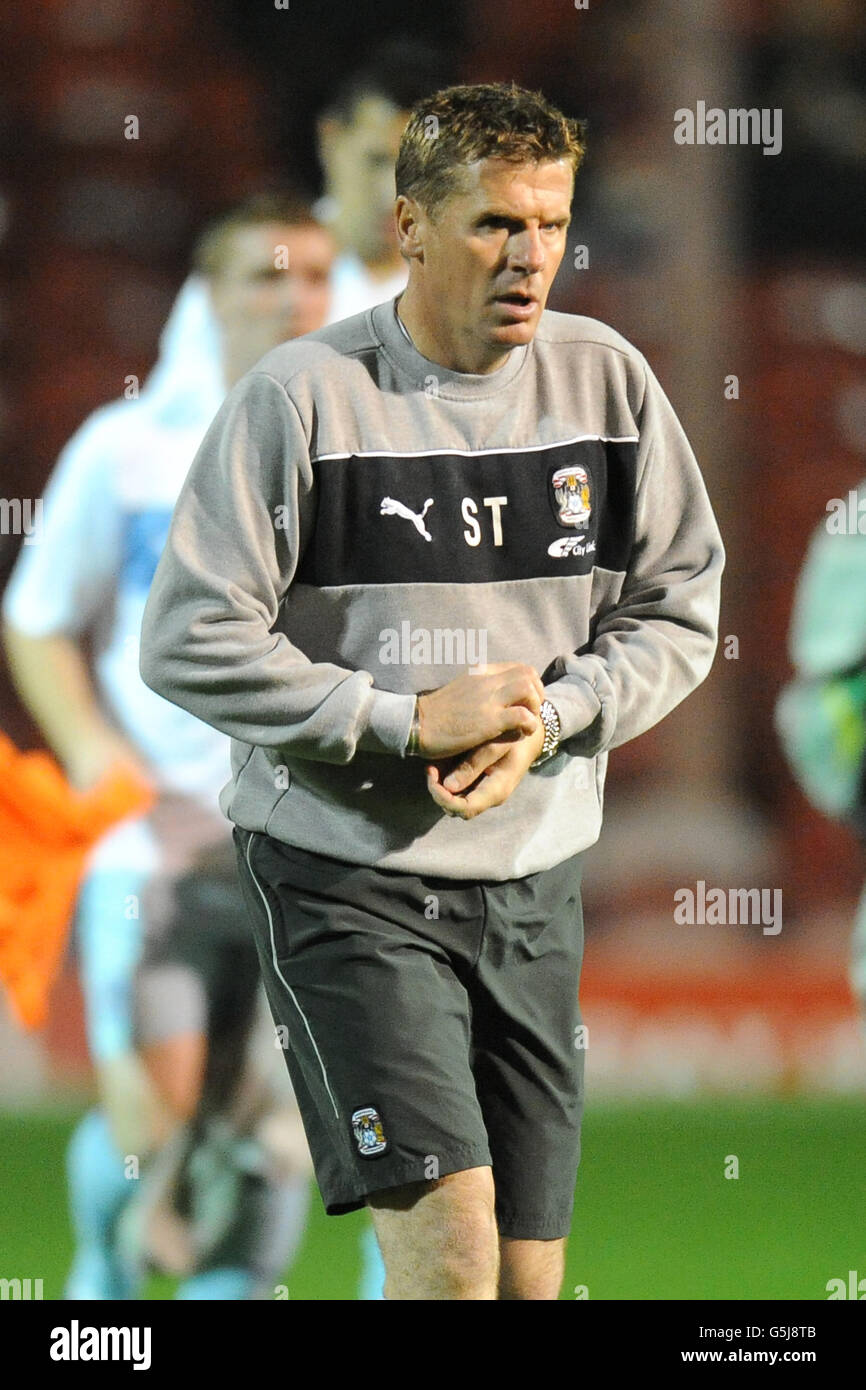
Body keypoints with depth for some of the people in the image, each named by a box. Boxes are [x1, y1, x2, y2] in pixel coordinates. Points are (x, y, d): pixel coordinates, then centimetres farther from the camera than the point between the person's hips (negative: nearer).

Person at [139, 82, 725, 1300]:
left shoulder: (607, 381, 3)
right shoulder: (302, 397, -11)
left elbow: (679, 613, 8)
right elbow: (190, 645, -11)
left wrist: (549, 716, -11)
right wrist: (411, 722, -16)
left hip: (533, 874, 5)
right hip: (343, 872, -5)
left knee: (529, 1272, 6)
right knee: (449, 1246, -19)